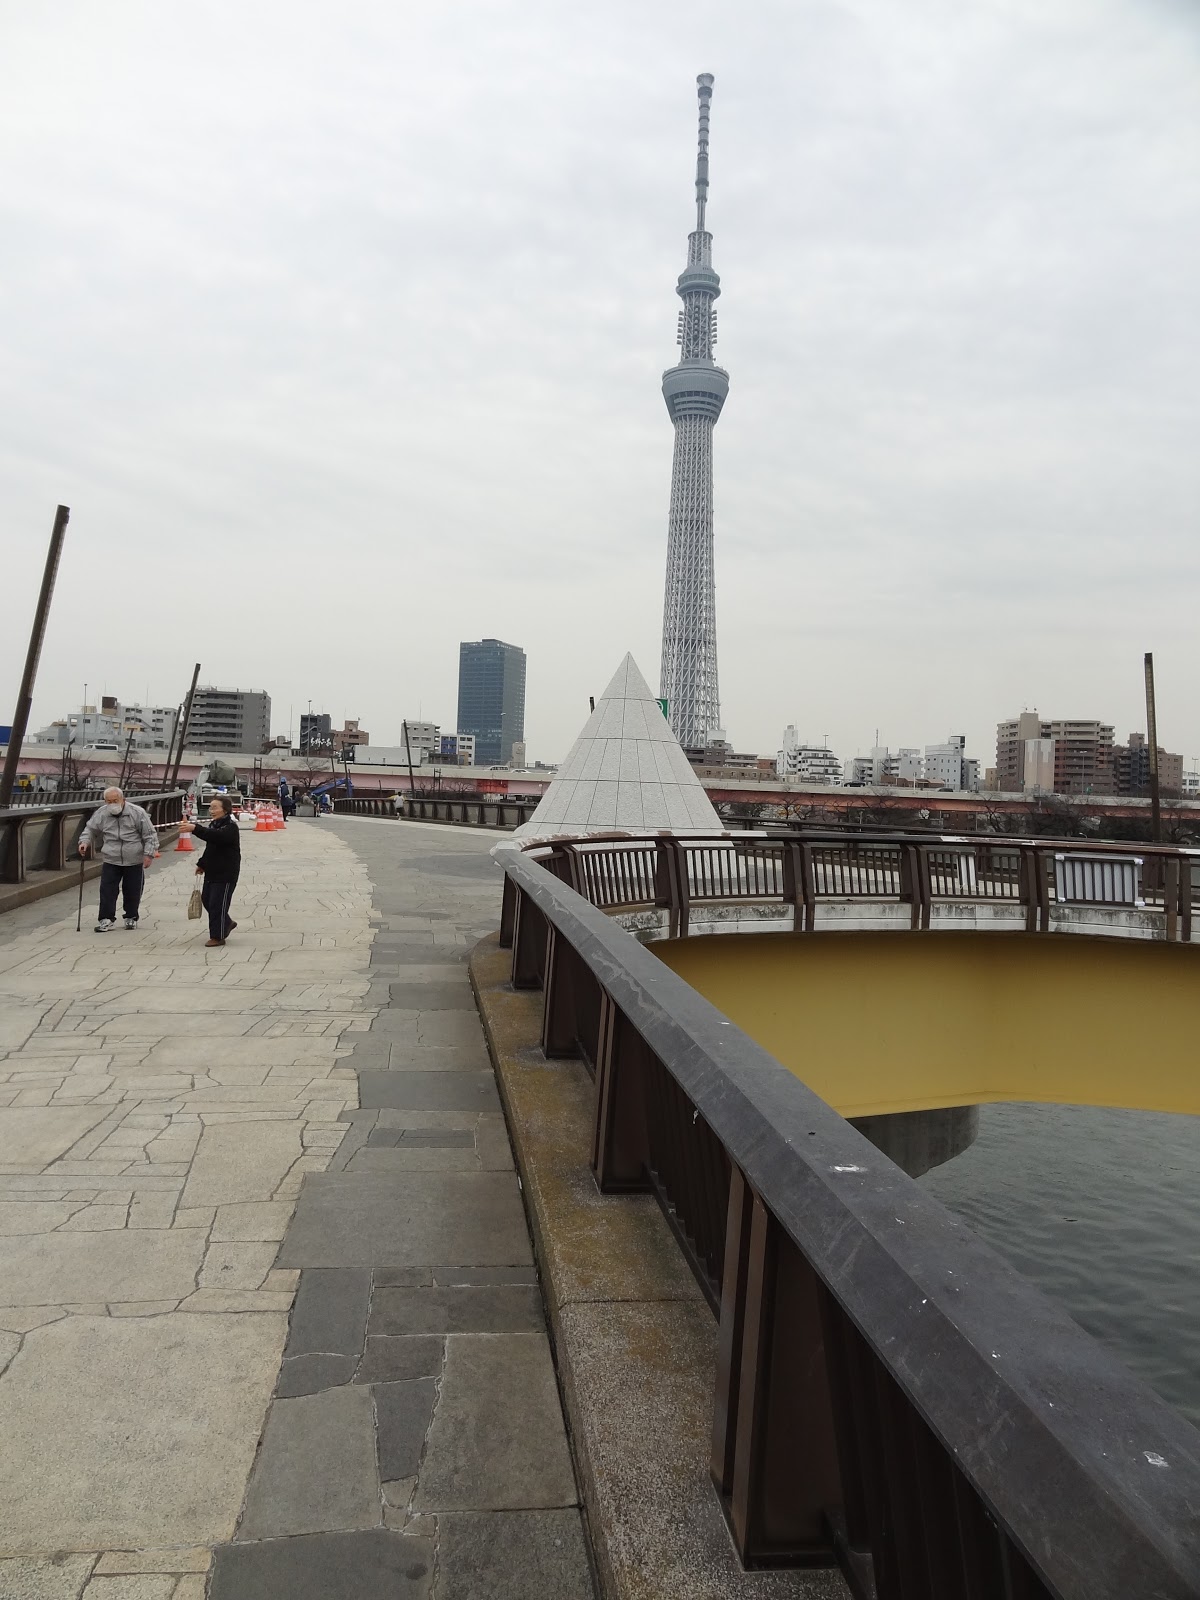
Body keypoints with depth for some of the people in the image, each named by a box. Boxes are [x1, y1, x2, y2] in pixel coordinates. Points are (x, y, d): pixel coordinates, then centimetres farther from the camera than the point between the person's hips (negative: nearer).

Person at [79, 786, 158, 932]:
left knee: (133, 891, 7)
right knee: (107, 890, -2)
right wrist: (84, 841, -3)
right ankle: (107, 919, 7)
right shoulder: (101, 814, -1)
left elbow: (150, 835, -6)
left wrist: (149, 854, -12)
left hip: (134, 861, -2)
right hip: (110, 861, 2)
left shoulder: (137, 812, -10)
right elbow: (90, 828, 16)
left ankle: (131, 918, 24)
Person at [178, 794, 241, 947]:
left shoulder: (231, 827, -18)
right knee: (206, 899, 16)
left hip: (225, 874, -9)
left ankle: (218, 936, 7)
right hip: (211, 872, 9)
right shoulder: (214, 825, 11)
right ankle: (226, 924, 34)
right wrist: (202, 864, 21)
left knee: (217, 904, -4)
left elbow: (216, 836, -39)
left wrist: (195, 828, -50)